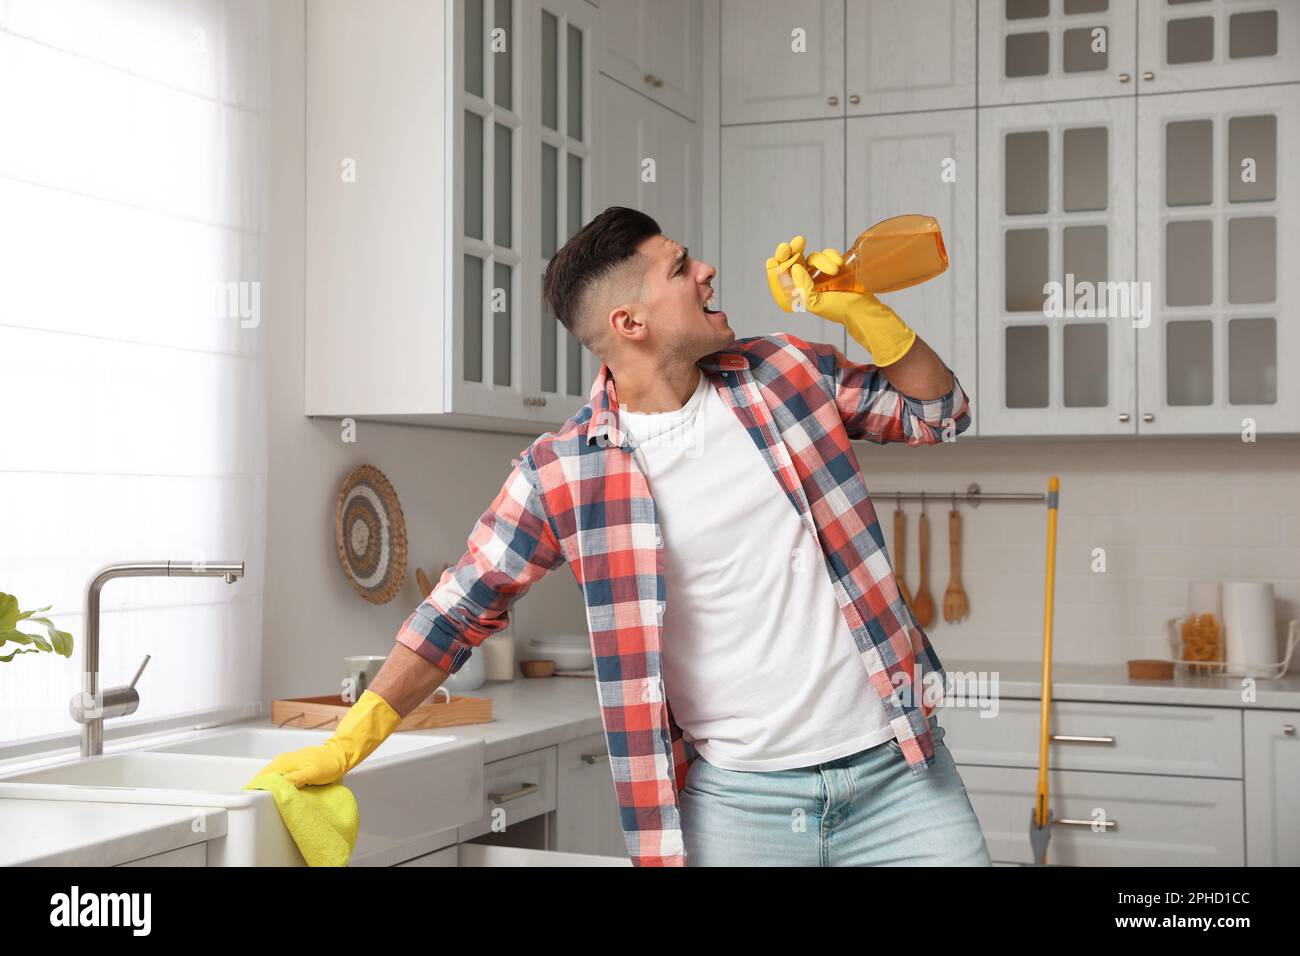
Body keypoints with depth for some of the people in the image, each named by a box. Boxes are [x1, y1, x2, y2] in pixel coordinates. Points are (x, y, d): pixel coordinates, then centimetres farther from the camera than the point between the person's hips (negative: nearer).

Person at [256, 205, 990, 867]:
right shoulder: (564, 472, -6)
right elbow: (464, 607, 0)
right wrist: (349, 741, -5)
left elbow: (941, 413, 13)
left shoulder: (788, 373, 3)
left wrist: (857, 310, -1)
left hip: (896, 767, 3)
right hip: (738, 796, -2)